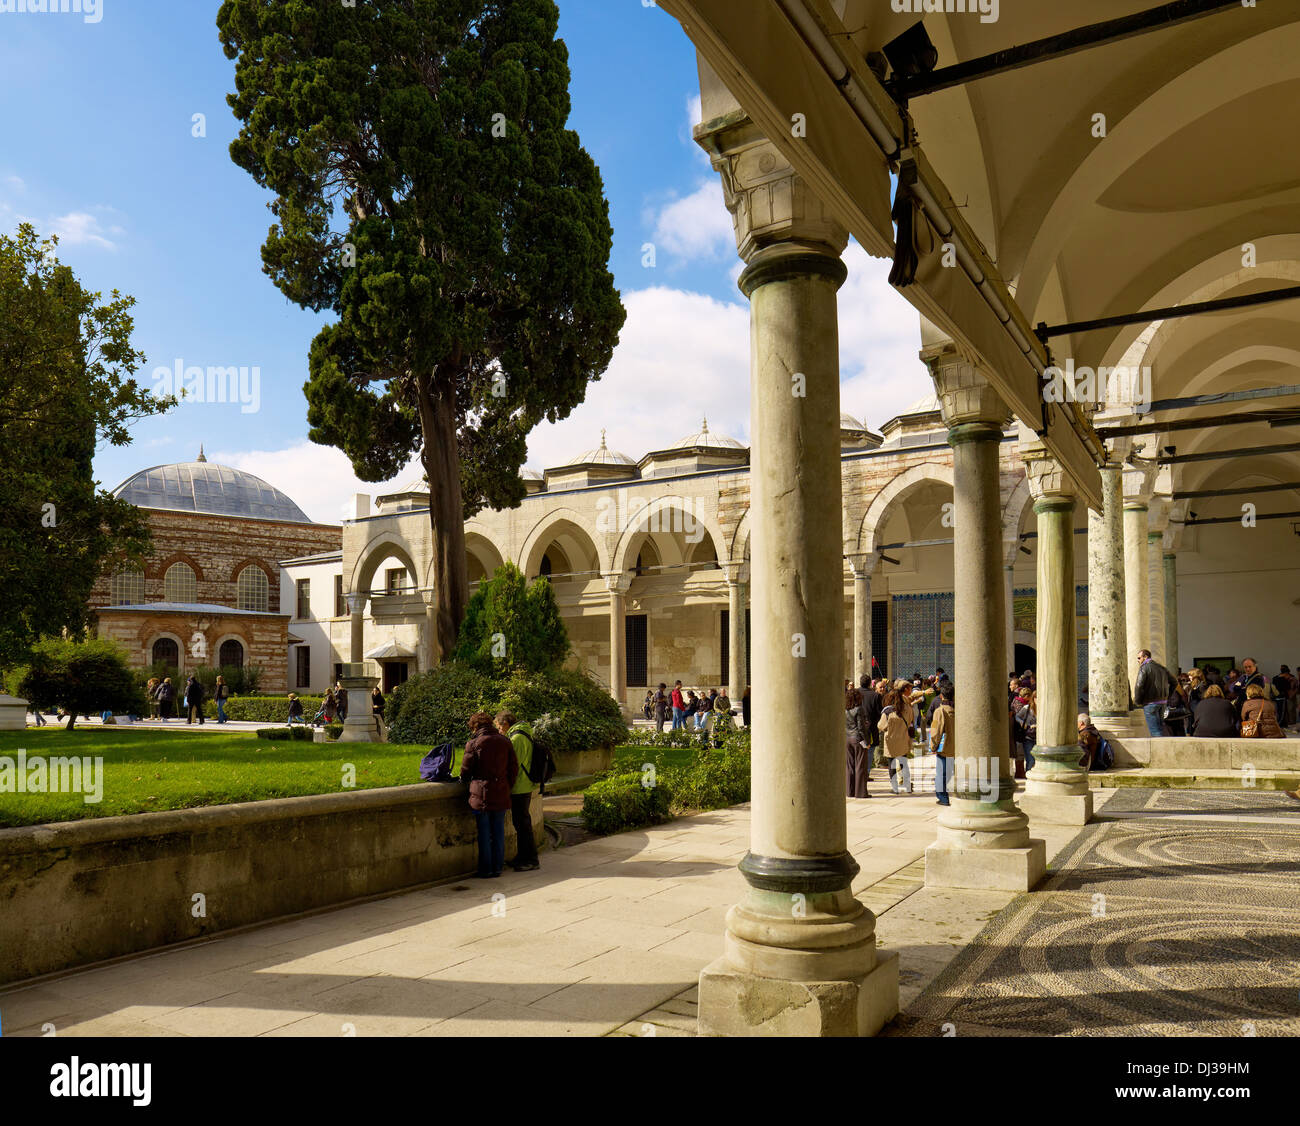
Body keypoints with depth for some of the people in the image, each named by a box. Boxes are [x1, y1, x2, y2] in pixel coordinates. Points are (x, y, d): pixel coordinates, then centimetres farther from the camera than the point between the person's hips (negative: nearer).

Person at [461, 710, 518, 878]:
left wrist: (465, 781, 20)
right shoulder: (506, 742, 6)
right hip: (501, 794, 4)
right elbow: (514, 768, 8)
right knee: (499, 831, 11)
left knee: (484, 833, 3)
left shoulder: (473, 743, -7)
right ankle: (498, 867, 16)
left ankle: (486, 870, 8)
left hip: (481, 794, -4)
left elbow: (465, 770, -1)